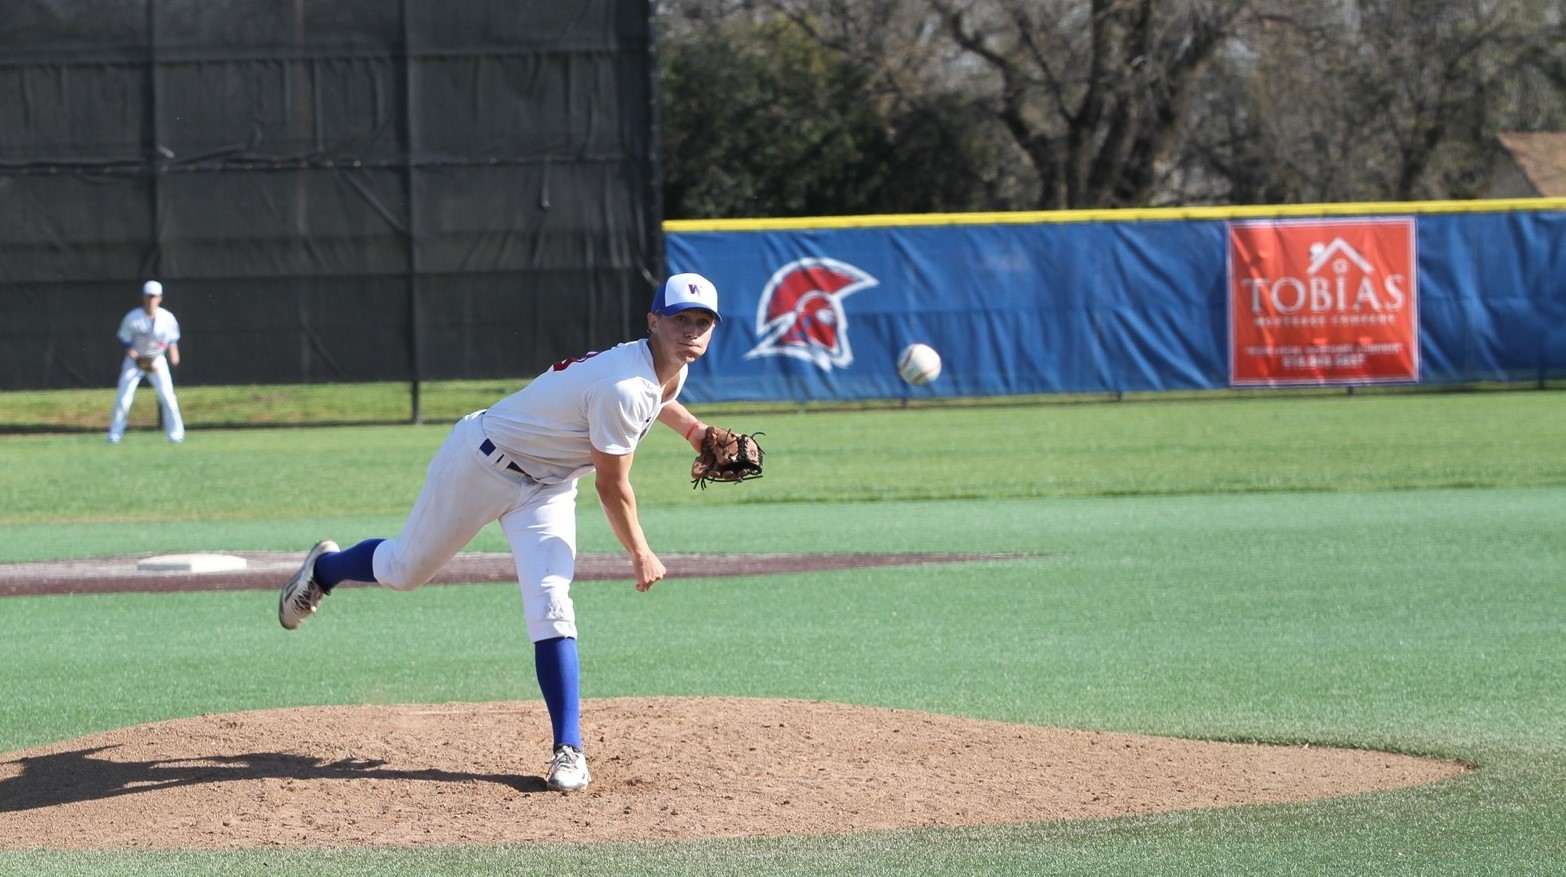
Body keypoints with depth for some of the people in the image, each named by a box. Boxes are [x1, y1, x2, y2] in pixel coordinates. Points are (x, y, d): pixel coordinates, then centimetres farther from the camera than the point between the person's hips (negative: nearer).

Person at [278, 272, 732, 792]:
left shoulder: (671, 369, -7)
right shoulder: (623, 389, -34)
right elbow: (612, 489, -25)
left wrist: (692, 428, 7)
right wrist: (642, 556, -12)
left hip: (547, 488, 7)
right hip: (480, 465, -7)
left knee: (550, 603, -13)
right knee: (405, 571, 13)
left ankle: (568, 751, -16)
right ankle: (325, 568, 46)